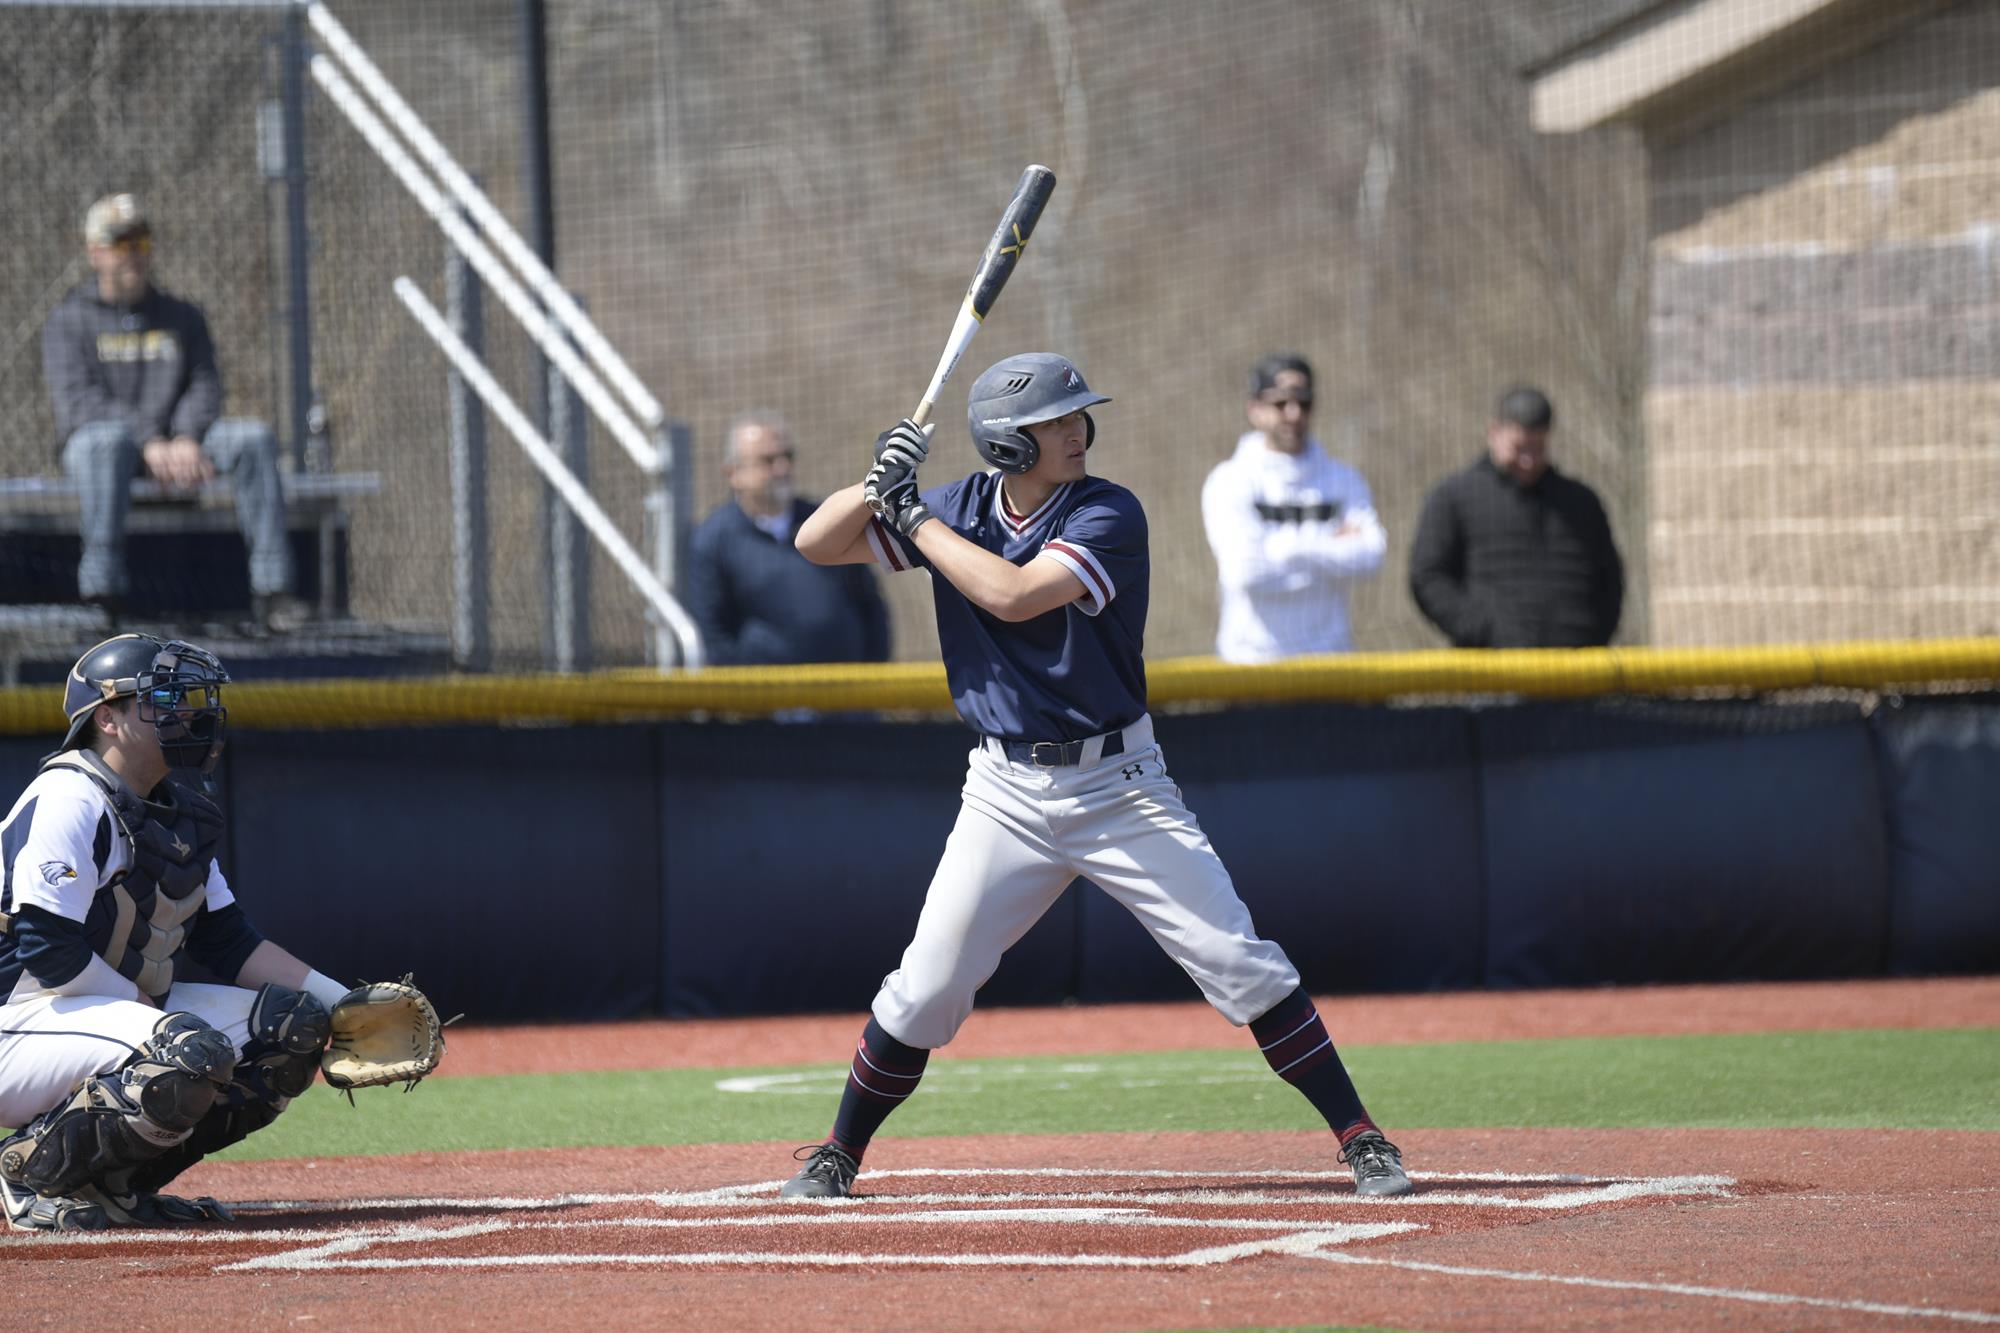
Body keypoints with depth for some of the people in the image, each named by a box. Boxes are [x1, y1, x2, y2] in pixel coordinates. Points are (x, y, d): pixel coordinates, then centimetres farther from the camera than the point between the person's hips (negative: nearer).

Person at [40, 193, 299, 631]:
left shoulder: (183, 317, 21)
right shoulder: (69, 323, 8)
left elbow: (205, 387, 8)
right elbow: (79, 399, -7)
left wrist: (187, 439, -16)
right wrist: (149, 443, -22)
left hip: (175, 444, 4)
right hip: (89, 443, -4)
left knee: (254, 438, -22)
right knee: (108, 440, -40)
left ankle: (270, 591, -29)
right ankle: (101, 590, -47)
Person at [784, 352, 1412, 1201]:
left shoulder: (1108, 517, -12)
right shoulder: (959, 510, 1)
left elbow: (1014, 595, -27)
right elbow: (816, 544, 0)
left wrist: (913, 516, -18)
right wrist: (880, 484, -18)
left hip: (1118, 784, -2)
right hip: (1006, 794, 2)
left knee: (1238, 962, -8)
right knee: (928, 987, -2)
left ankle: (1360, 1140, -3)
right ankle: (836, 1156, 16)